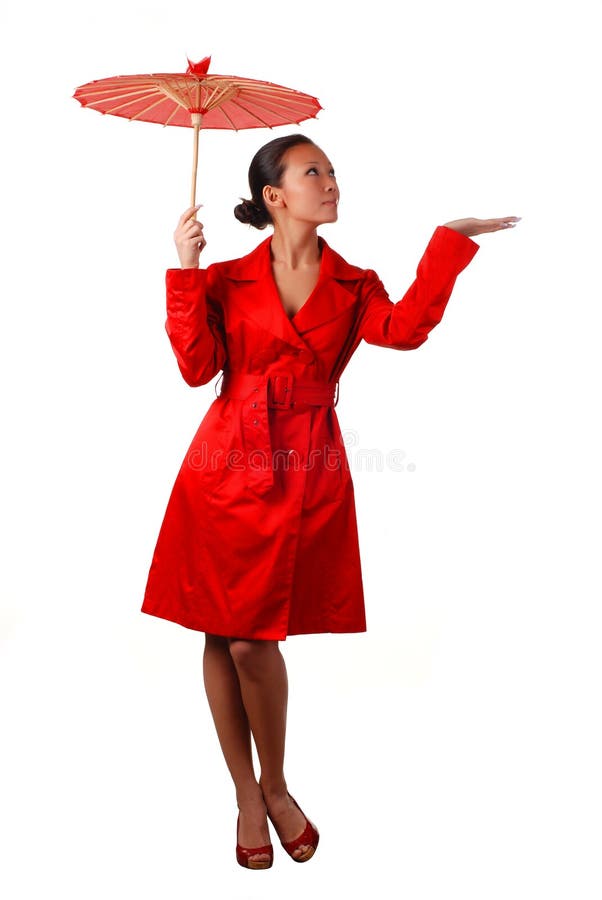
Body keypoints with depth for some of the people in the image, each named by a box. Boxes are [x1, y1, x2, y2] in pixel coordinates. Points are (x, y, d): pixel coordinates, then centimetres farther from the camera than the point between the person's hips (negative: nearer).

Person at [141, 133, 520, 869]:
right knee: (221, 637, 5)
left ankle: (275, 787, 24)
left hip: (304, 474, 0)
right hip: (227, 466, 1)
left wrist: (450, 244, -17)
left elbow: (403, 328, -14)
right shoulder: (228, 279, 5)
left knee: (254, 640, -2)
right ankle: (246, 794, 25)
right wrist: (184, 275, -11)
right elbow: (197, 366, -7)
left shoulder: (354, 286, 8)